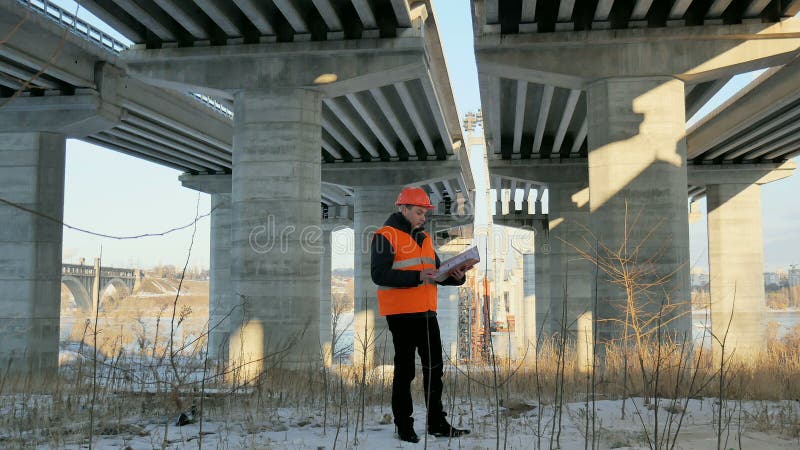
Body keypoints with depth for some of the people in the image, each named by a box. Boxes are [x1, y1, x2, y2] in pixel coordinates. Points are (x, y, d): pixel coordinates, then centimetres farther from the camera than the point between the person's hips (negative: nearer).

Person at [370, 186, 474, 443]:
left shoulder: (423, 238, 18)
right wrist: (417, 277, -25)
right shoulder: (386, 236, -8)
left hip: (426, 313, 8)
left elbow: (435, 271, 21)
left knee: (434, 368, 11)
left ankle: (437, 423, 21)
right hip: (401, 314, -8)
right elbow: (379, 275, -18)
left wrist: (455, 277, 0)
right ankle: (404, 426, 12)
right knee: (405, 370, 1)